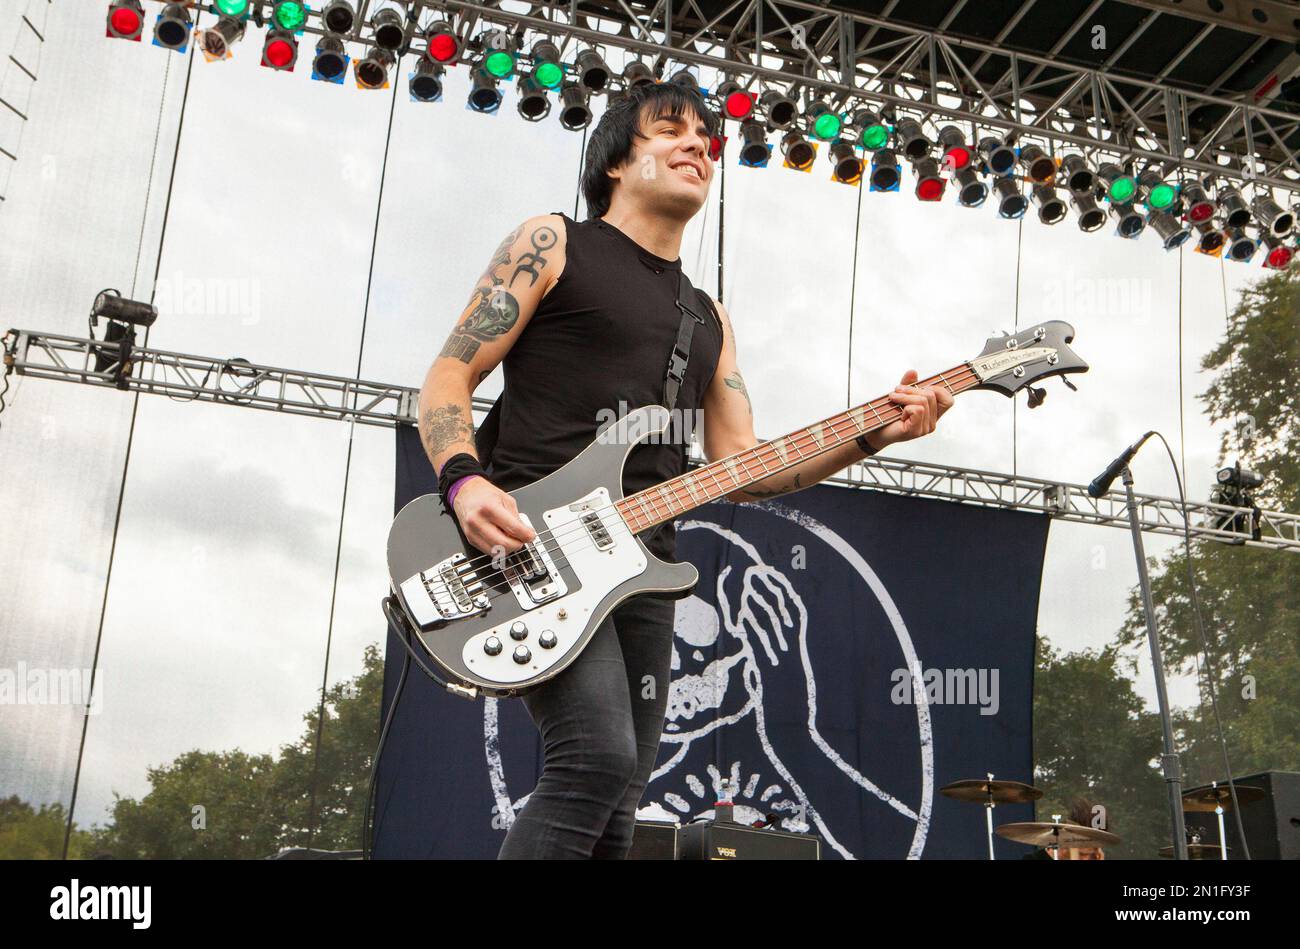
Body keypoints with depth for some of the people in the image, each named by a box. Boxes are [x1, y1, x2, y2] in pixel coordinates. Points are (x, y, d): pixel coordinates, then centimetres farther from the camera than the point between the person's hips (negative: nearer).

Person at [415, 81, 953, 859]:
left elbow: (739, 469, 15)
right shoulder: (552, 243, 7)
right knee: (600, 758, -25)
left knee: (614, 817, 5)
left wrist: (872, 436, 2)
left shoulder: (708, 318, 22)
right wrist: (464, 482, -18)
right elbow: (448, 377, 1)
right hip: (527, 543, -6)